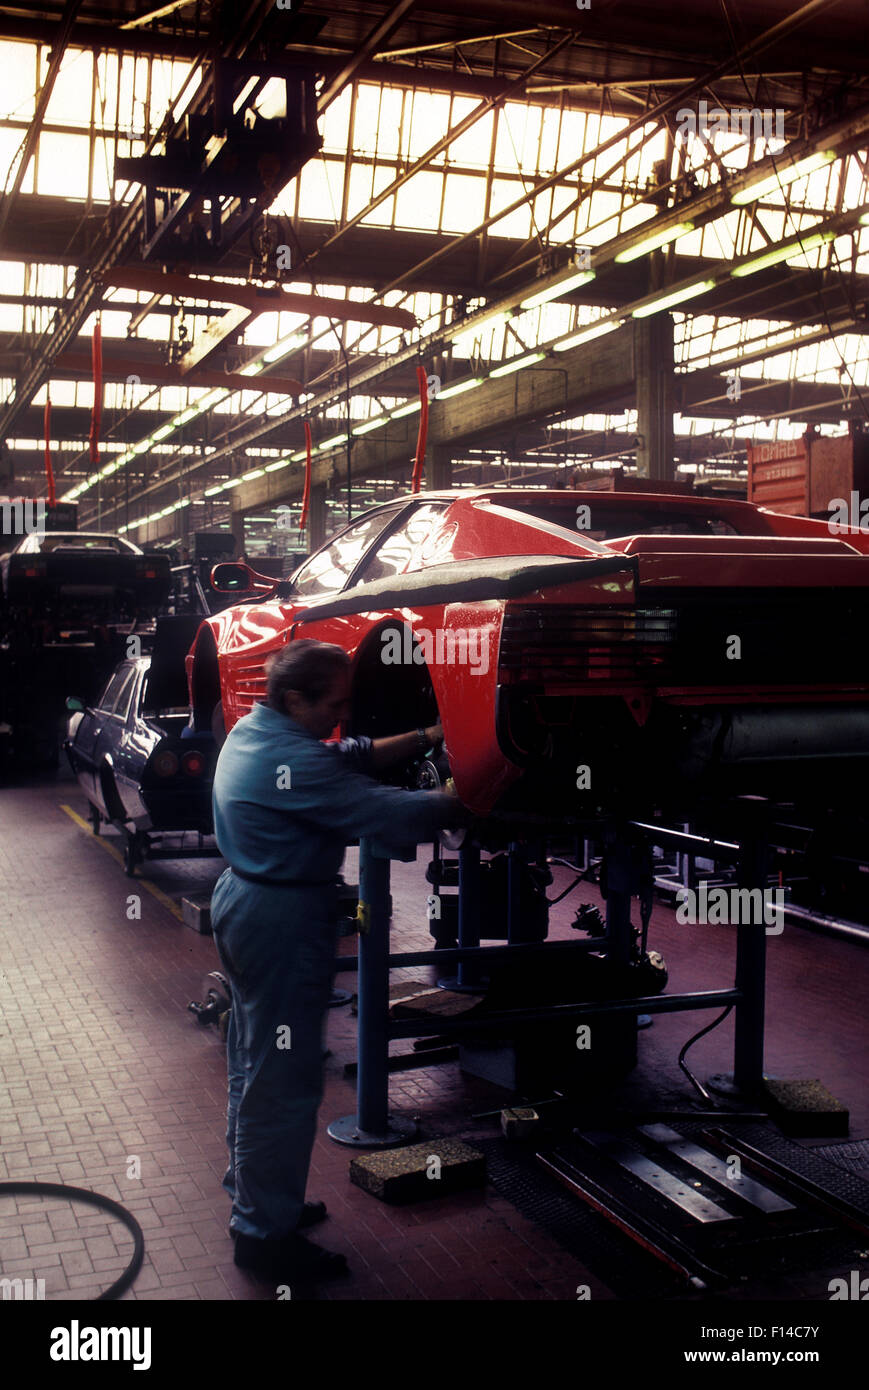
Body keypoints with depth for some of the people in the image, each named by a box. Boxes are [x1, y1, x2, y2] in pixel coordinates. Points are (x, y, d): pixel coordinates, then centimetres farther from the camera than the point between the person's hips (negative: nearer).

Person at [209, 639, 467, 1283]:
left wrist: (427, 737, 4)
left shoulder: (254, 730, 6)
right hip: (284, 921, -11)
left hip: (245, 901, 11)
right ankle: (266, 1234, 11)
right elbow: (391, 812, -26)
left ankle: (255, 1194, 37)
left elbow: (352, 756, 11)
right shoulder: (293, 760, -25)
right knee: (285, 1077, 0)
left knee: (256, 1058, 21)